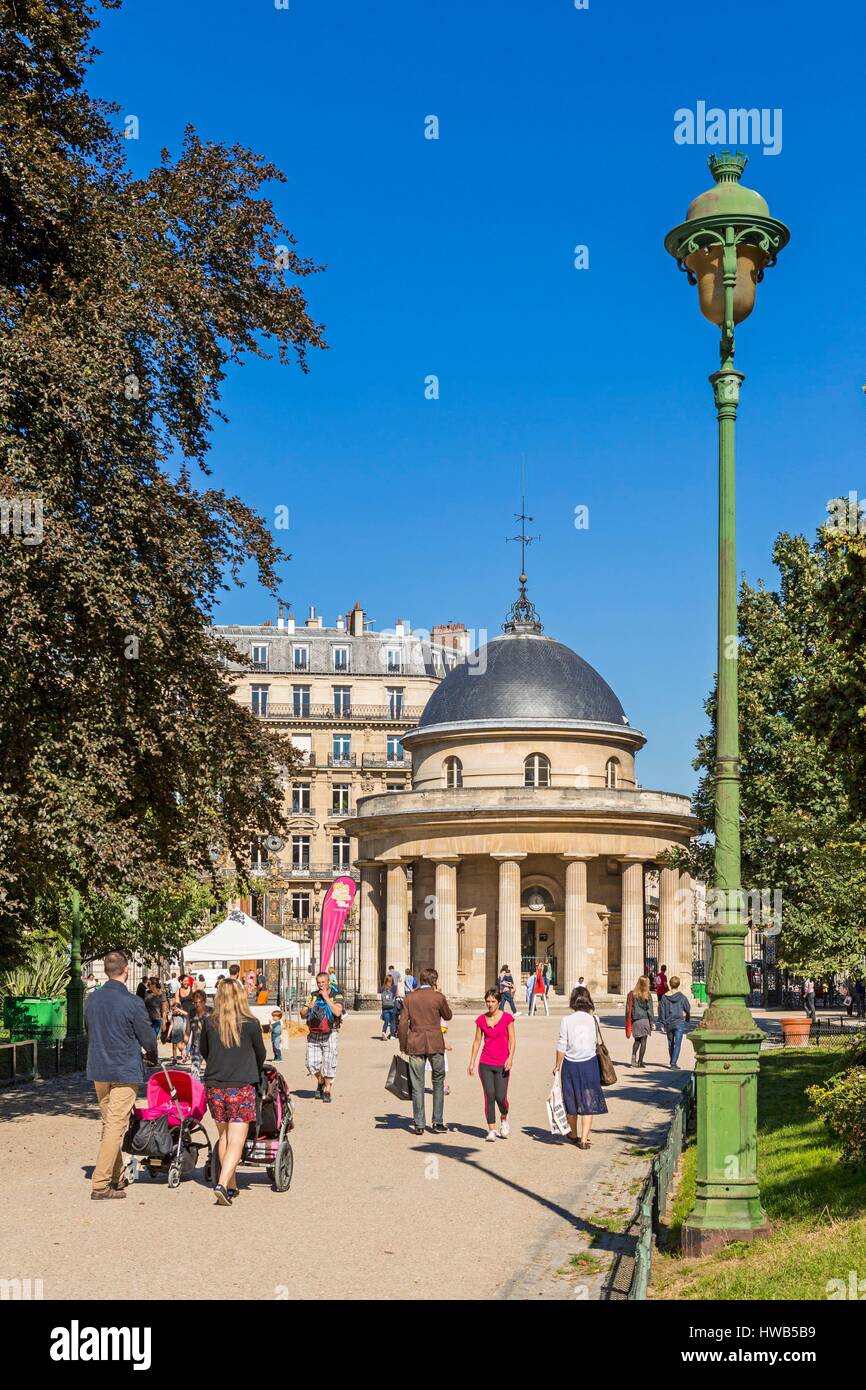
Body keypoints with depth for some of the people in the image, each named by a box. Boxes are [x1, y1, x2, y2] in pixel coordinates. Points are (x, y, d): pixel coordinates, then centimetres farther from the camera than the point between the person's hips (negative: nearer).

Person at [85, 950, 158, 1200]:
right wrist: (153, 1057, 14)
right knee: (116, 1126, -3)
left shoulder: (91, 999, 2)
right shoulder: (132, 1003, -16)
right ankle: (100, 1184, -6)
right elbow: (148, 1038, -8)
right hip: (125, 1071, -6)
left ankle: (116, 1177, 26)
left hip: (98, 1069, 6)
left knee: (109, 1123, 18)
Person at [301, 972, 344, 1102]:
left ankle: (327, 1091, 6)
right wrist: (308, 1007, -10)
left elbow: (337, 1012, -18)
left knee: (329, 1064, -5)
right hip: (313, 1036, 3)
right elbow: (303, 1015, 11)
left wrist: (326, 998, -16)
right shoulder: (313, 996, 10)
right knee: (312, 1064, -1)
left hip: (329, 1035, -3)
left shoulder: (336, 996, -1)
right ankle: (320, 1082, 27)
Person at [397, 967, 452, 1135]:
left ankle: (418, 1125, 6)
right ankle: (438, 1123, 12)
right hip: (435, 1045, -1)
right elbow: (448, 1016, 11)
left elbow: (403, 1024, -1)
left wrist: (403, 1046, 8)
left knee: (417, 1085, 6)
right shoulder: (438, 997, -5)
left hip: (415, 1045, 2)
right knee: (438, 1082, 13)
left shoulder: (409, 998, 2)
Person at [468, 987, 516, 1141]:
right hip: (485, 1064, 2)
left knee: (501, 1097, -6)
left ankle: (504, 1119, 25)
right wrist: (471, 1062, 9)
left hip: (502, 1065, -2)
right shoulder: (481, 1019, 5)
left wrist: (510, 1058, -14)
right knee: (489, 1097, -3)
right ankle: (491, 1130, 4)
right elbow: (477, 1041, 11)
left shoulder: (507, 1018, -2)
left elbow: (512, 1040, -2)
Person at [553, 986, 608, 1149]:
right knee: (588, 1102, 6)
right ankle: (584, 1139, 0)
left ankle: (574, 1135, 31)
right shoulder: (593, 1020, -6)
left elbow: (562, 1046, -7)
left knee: (572, 1100, 16)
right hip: (589, 1062, 0)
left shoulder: (566, 1021, -10)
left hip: (570, 1064, 0)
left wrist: (557, 1065, 4)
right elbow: (596, 1042, 3)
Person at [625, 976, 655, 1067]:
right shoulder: (647, 995, -7)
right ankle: (640, 1061, 5)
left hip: (635, 1020, 3)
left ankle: (633, 1058, -2)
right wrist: (652, 1022, 1)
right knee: (643, 1041, 5)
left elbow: (628, 1008, 4)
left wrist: (628, 1022, 11)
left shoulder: (632, 994, 2)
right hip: (645, 1019, -3)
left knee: (636, 1040, 17)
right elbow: (649, 1009, -5)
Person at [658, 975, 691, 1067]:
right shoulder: (682, 997, -6)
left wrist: (662, 1023, 5)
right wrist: (687, 1019, 22)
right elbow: (687, 1010, 4)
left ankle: (672, 1062, 30)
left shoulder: (664, 997, -2)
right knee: (677, 1044, -4)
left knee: (670, 1044, 17)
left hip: (668, 1023, 3)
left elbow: (661, 1011, -2)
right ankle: (673, 1063, -14)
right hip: (679, 1022, -3)